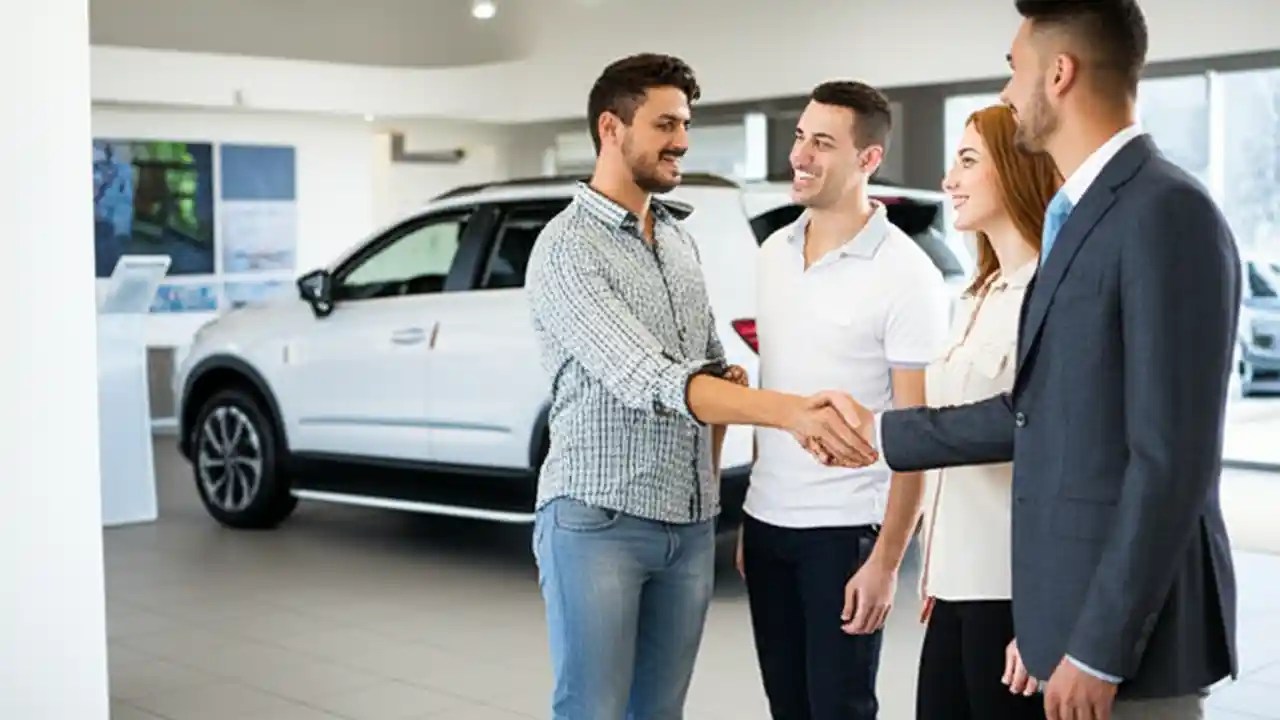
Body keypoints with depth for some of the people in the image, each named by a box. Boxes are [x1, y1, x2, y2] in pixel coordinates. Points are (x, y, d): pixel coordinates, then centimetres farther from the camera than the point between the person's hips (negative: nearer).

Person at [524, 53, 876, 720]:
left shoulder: (680, 236, 12)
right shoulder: (566, 248, -12)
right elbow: (649, 383, -25)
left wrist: (711, 476, 9)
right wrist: (789, 411, -36)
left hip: (690, 524, 7)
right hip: (597, 521, -6)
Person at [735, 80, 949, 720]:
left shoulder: (905, 273, -12)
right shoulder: (773, 252, 7)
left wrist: (886, 560, -15)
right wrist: (749, 513, 13)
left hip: (844, 529, -6)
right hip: (767, 521, 6)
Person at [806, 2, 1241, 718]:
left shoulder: (1166, 212, -17)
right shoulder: (1083, 214, 12)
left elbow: (1172, 459, -21)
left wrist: (1099, 649, -20)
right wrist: (878, 431, 23)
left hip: (1127, 627, -9)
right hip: (1082, 604, 9)